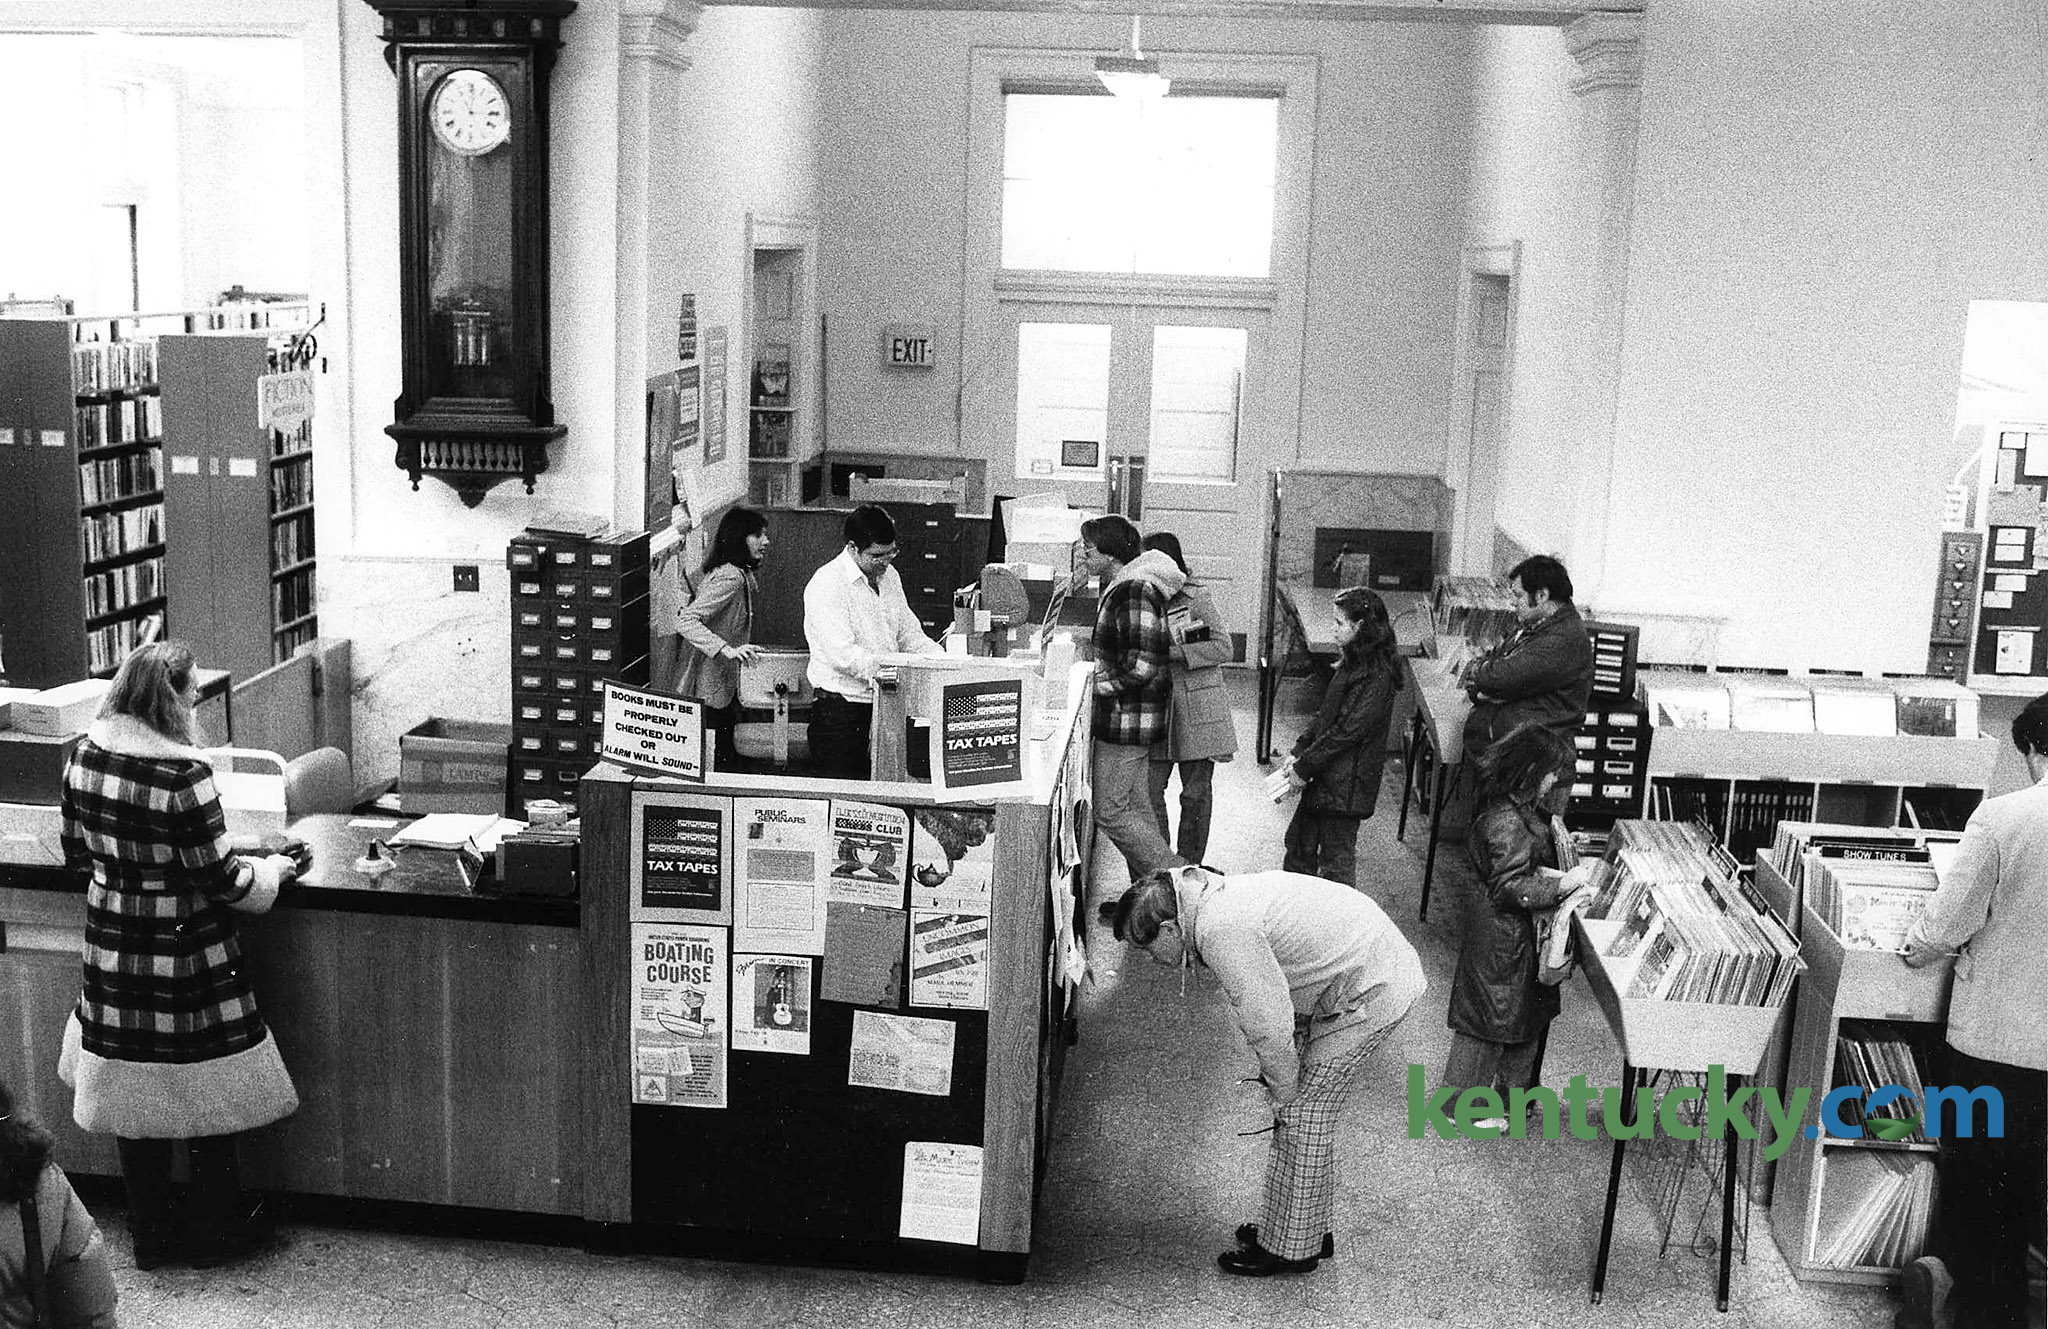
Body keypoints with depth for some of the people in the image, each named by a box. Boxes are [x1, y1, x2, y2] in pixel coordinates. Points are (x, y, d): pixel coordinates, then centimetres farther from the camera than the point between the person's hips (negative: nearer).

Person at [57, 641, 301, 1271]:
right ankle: (213, 1232, 24)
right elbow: (221, 881, -18)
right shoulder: (183, 774, -23)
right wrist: (271, 870, 1)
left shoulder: (84, 755, -2)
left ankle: (148, 1236, 29)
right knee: (206, 1097, 10)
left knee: (135, 1096, 17)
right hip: (185, 953, -7)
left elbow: (77, 853, 11)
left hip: (113, 946, 7)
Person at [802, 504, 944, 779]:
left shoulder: (889, 576, 11)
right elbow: (843, 654, -23)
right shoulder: (827, 583, -14)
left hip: (885, 704, 7)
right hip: (841, 708, -7)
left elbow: (909, 633, 16)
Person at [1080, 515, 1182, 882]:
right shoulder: (1121, 587, 15)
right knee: (1136, 810, 13)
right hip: (1127, 718, 10)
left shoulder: (1133, 591, -19)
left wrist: (1099, 686, -15)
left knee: (1111, 812, -6)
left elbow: (1141, 667, -24)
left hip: (1126, 716, -10)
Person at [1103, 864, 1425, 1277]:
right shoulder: (1213, 898, 4)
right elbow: (1269, 1003, 14)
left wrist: (1284, 1092, -8)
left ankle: (1292, 1247, 10)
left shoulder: (1222, 932, -27)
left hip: (1371, 991, -10)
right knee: (1302, 1106, 15)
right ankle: (1308, 1228, 28)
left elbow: (1267, 1024, -24)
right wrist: (1280, 1085, 15)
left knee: (1302, 1112, -3)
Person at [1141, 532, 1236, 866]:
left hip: (1198, 711, -4)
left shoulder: (1196, 598, -6)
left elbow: (1224, 649, -11)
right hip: (1156, 708, 4)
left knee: (1196, 793, 4)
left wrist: (1173, 653, -18)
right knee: (1149, 790, -2)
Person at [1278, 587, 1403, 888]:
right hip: (1323, 777, 9)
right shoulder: (1352, 663, 9)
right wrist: (1298, 752, 6)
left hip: (1347, 783, -9)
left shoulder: (1377, 677, -21)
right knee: (1298, 844, 16)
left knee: (1336, 858, 3)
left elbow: (1347, 730, -22)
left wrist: (1305, 767, -17)